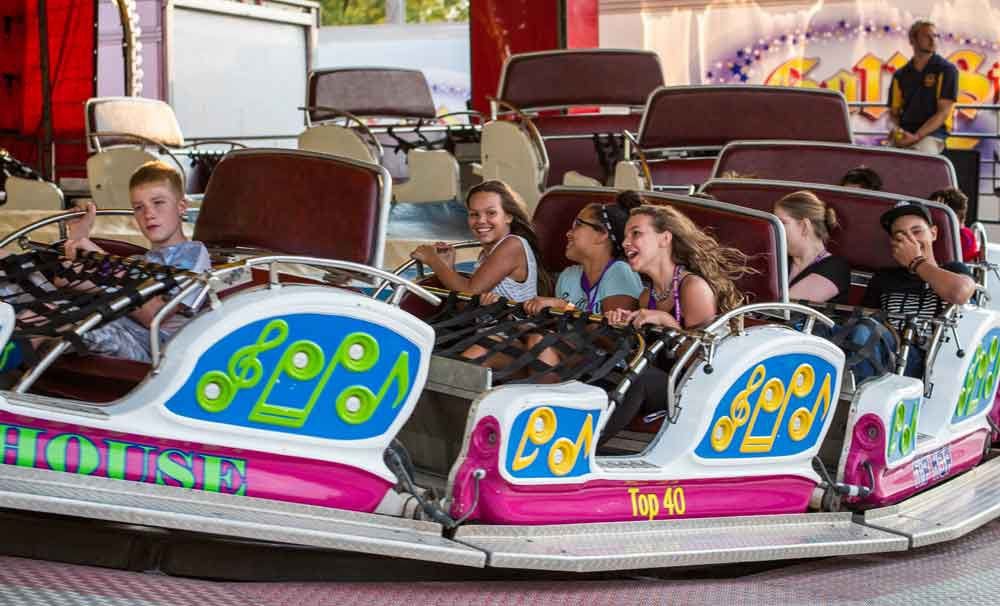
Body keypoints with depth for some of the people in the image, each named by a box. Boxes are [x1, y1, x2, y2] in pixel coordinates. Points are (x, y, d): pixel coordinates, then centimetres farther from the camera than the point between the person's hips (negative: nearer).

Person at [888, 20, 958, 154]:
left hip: (931, 134, -4)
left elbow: (943, 113, -6)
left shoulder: (946, 70, 2)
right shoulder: (900, 75, 15)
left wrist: (916, 136, -17)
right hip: (903, 133, 4)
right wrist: (896, 130, -7)